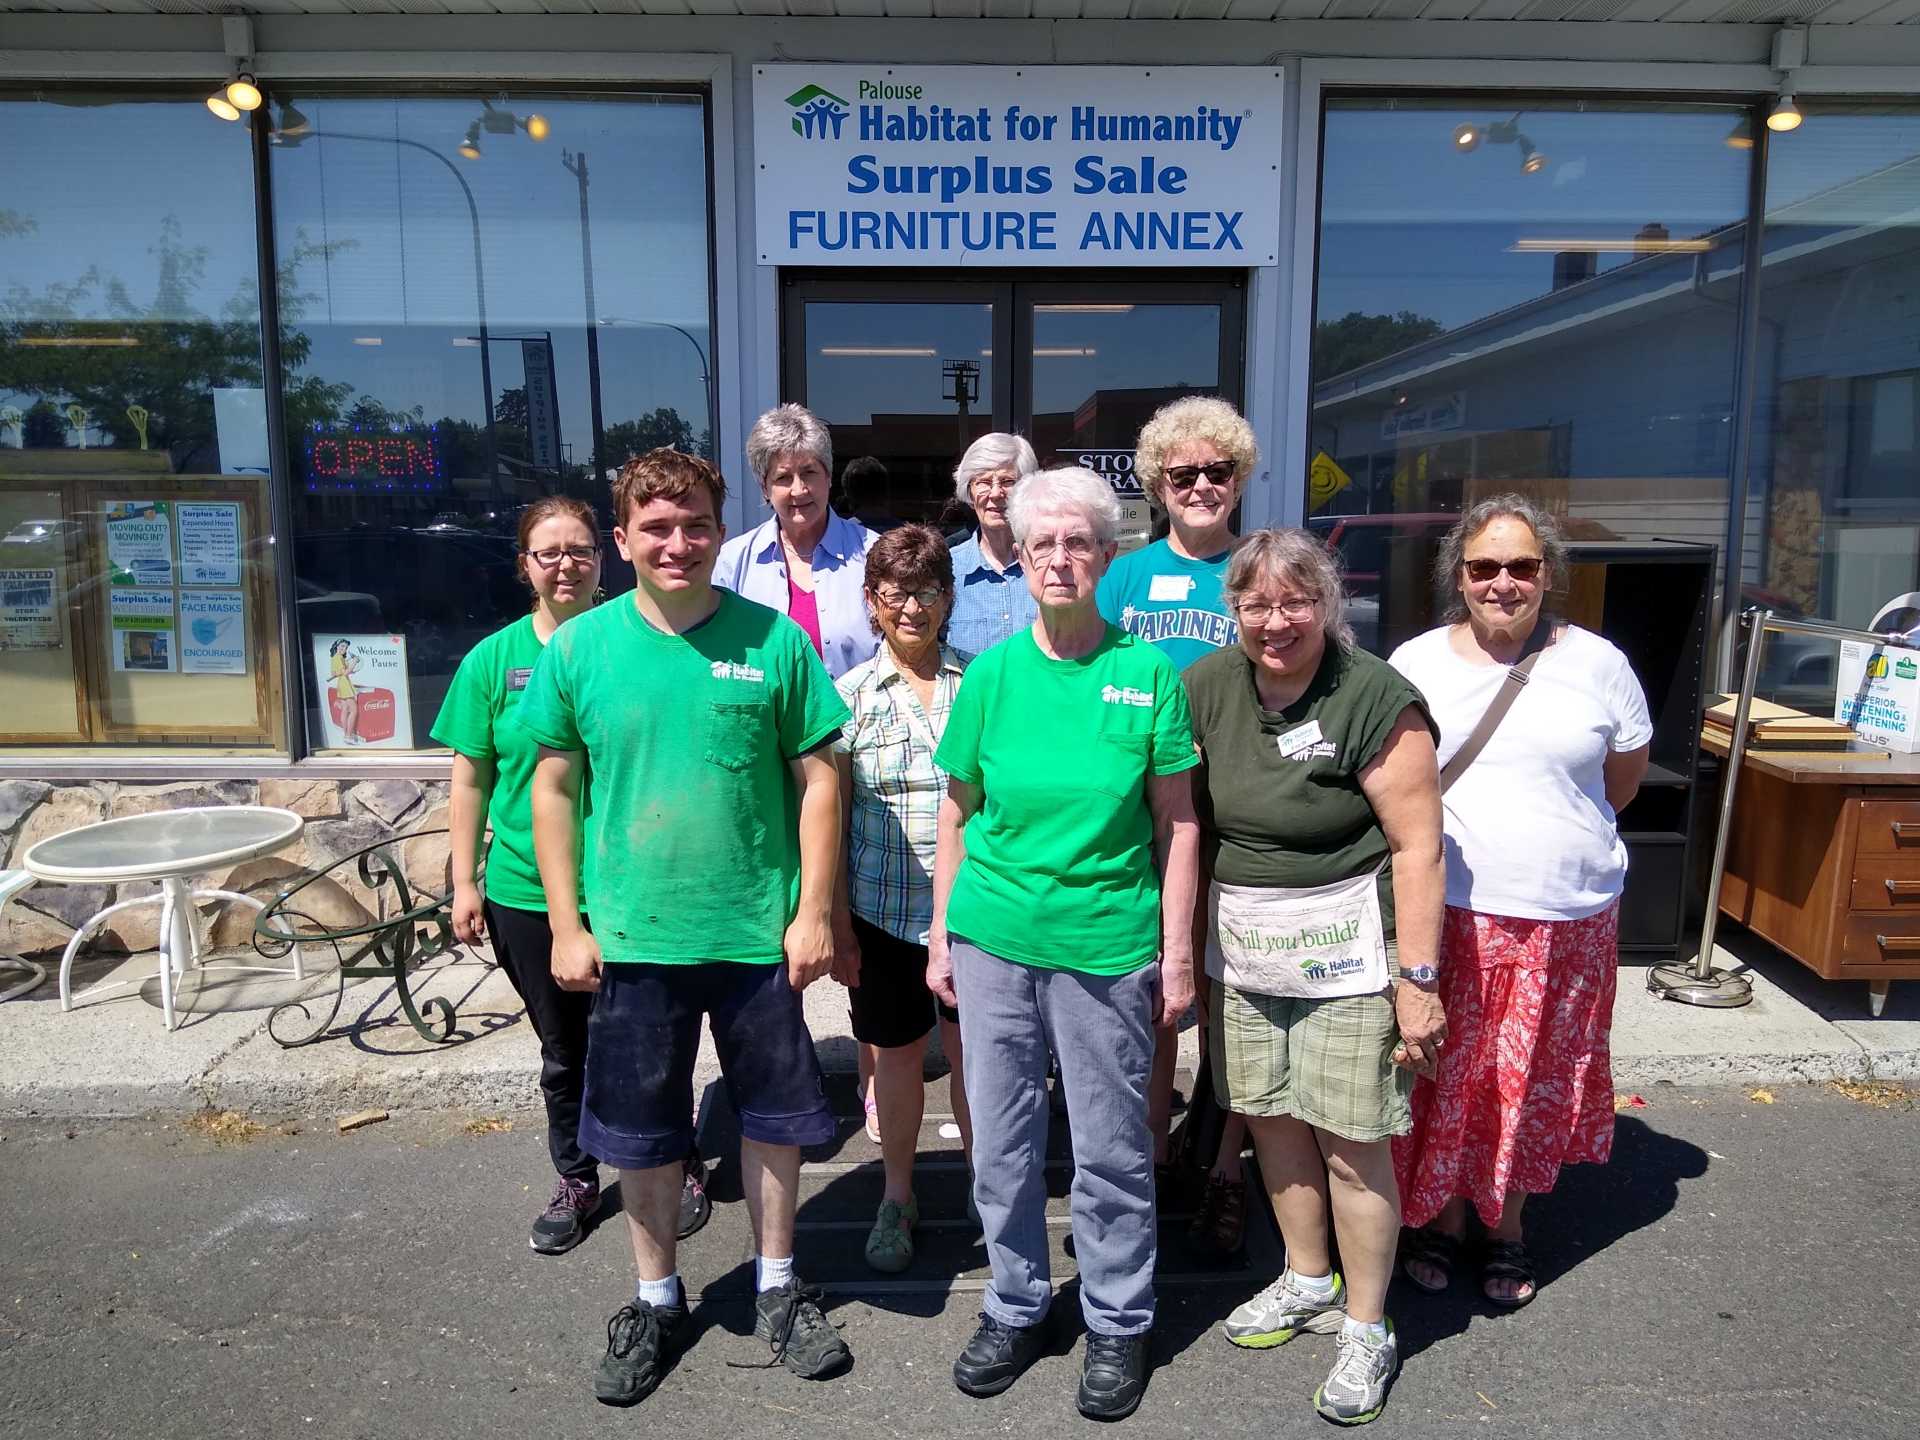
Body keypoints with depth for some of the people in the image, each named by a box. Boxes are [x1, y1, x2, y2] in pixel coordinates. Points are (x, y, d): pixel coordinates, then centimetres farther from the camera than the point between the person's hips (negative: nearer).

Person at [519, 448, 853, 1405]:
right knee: (640, 1128, 15)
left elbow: (817, 777, -3)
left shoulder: (773, 640, -6)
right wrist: (566, 925, -1)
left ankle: (776, 1288, 37)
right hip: (631, 935, 1)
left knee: (774, 1114, 14)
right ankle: (656, 1299, 38)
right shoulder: (579, 649, -3)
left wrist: (814, 910, -7)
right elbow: (553, 789, 2)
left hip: (761, 932, 0)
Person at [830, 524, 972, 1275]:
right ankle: (897, 1198, 33)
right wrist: (836, 922, -3)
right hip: (883, 913, 0)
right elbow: (829, 818, 0)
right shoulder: (850, 695, -1)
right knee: (897, 1052, 14)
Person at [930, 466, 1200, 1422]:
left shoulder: (1149, 672, -4)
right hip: (993, 940, 2)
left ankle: (1119, 1323, 32)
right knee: (1001, 1143, 14)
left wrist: (1177, 952, -3)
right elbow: (958, 813, 7)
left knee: (1112, 1149, 10)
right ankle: (1016, 1308, 35)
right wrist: (940, 935, 6)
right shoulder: (990, 673, 1)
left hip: (1108, 945, -2)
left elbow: (1177, 823, -1)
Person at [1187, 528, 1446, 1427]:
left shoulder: (1374, 699, -15)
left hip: (1343, 947, -5)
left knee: (1349, 1141, 2)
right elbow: (1184, 813, 8)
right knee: (1269, 1116, 15)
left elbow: (1417, 846, -15)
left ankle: (1367, 1329, 23)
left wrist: (1418, 978, -16)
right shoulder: (1208, 686, 1)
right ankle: (1309, 1281, 39)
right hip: (1243, 945, 5)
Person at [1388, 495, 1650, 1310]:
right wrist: (1460, 842, -3)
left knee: (1534, 1080, 13)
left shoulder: (1595, 664, 0)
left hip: (1564, 918, 1)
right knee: (1443, 1077, 8)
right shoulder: (1416, 663, 0)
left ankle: (1506, 1223, 34)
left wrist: (1558, 837, 6)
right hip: (1446, 914, 0)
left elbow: (1624, 776, 12)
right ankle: (1440, 1215, 30)